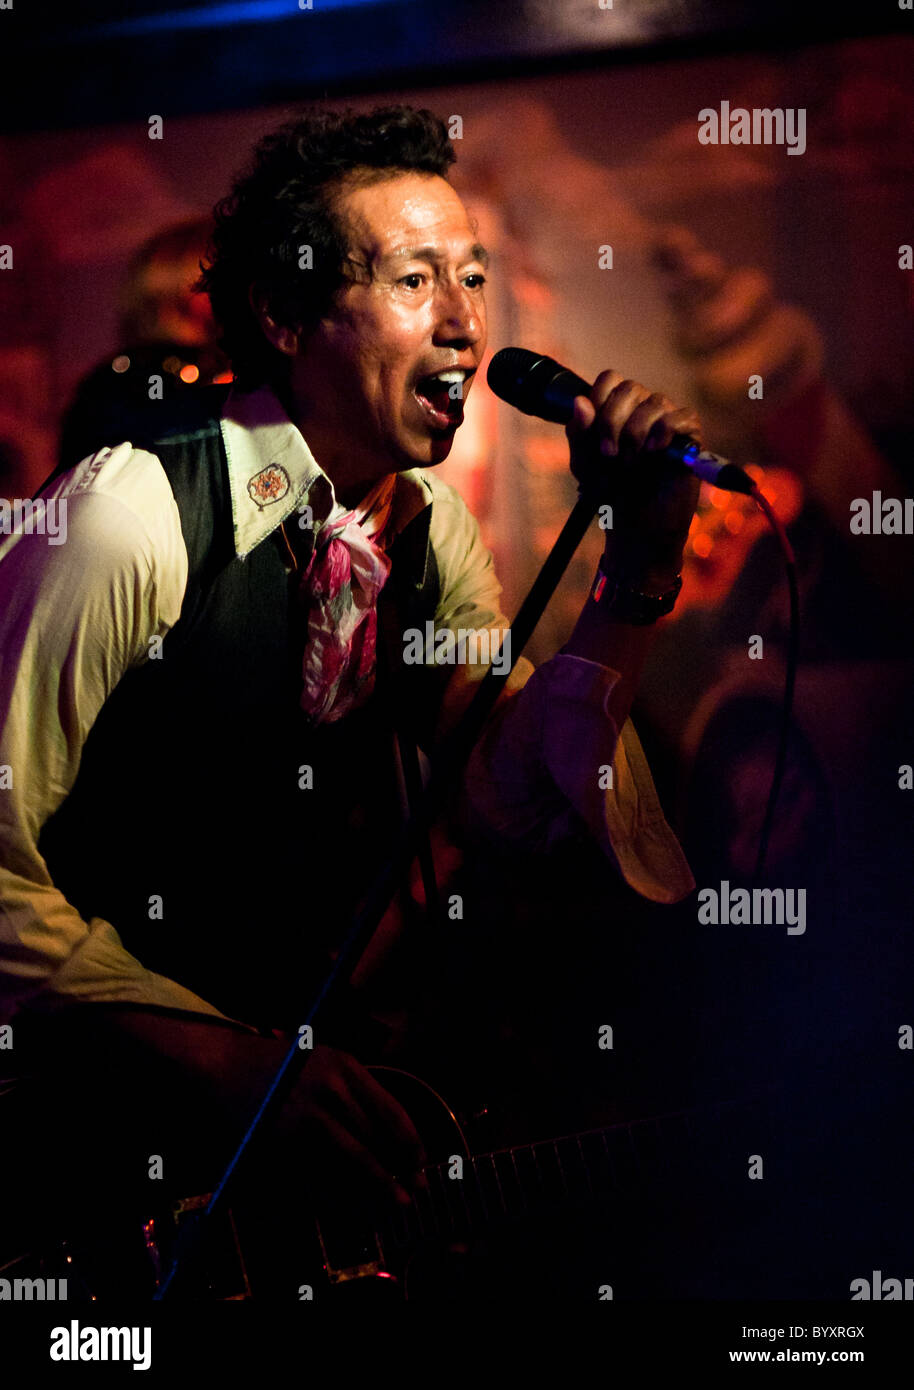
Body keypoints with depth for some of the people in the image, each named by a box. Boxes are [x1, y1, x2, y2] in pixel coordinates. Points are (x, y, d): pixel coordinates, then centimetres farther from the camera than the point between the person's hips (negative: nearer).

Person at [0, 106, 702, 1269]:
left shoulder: (432, 522, 2)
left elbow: (516, 801, -3)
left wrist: (640, 560, -15)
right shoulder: (133, 514, -21)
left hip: (329, 1029, 7)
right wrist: (228, 1062, -25)